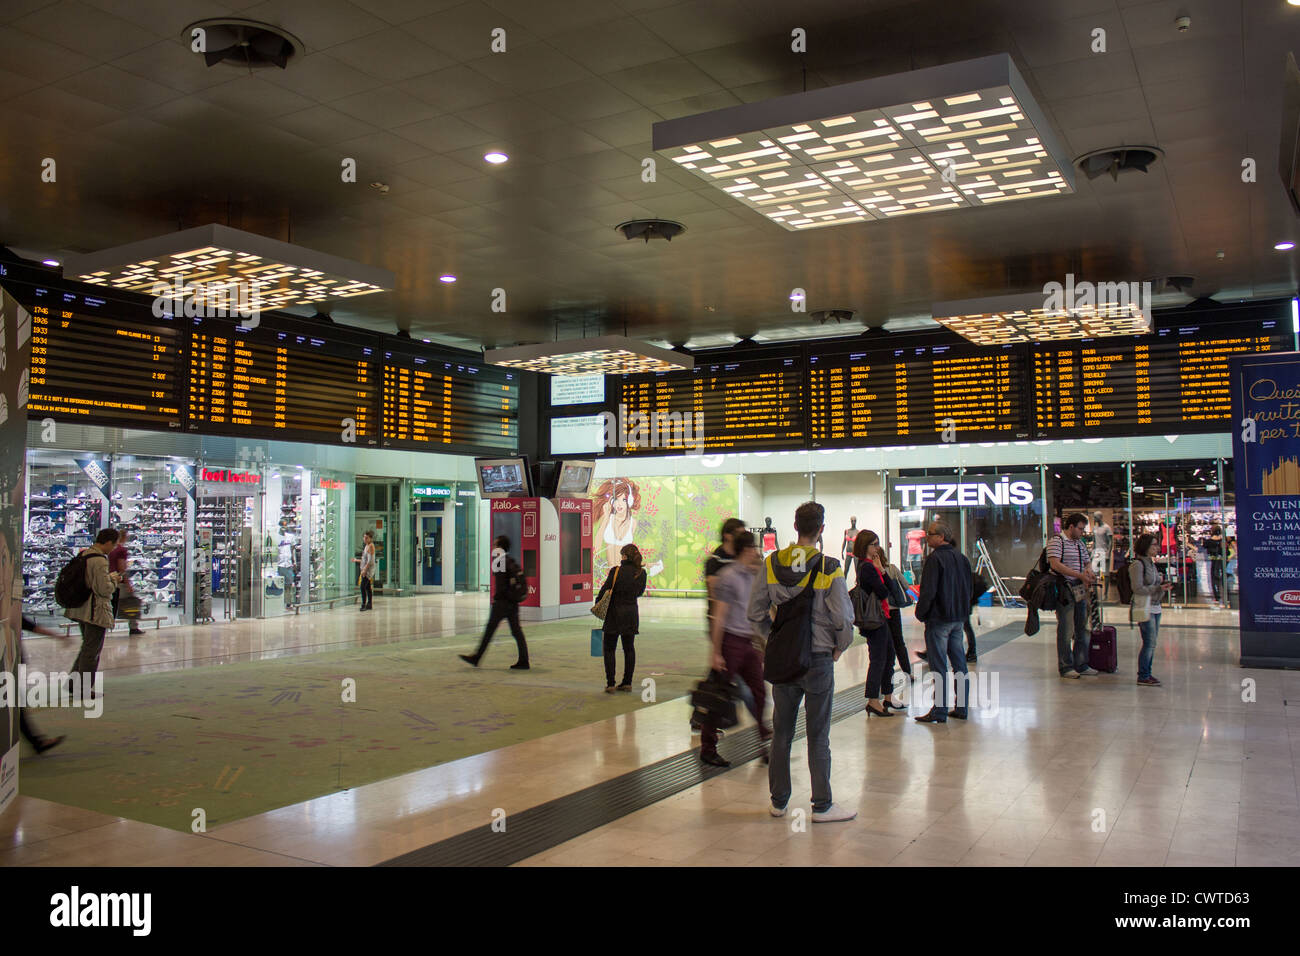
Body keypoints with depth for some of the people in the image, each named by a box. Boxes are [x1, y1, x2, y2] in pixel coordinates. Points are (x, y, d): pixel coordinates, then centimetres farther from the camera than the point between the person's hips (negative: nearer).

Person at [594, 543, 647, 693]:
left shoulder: (616, 571, -15)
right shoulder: (642, 573, -1)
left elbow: (605, 590, -11)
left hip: (615, 613, -4)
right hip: (632, 613, 4)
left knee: (609, 649, 5)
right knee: (629, 648, 14)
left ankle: (610, 683, 0)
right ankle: (627, 682, 16)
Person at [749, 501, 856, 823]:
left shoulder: (771, 564, -3)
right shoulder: (829, 568, -13)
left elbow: (756, 612, 1)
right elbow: (843, 618, -13)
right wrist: (839, 648, 4)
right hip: (818, 659, -3)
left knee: (781, 732, 13)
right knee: (818, 736, 6)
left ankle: (778, 800, 22)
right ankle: (822, 806, 13)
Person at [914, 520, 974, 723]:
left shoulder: (935, 558, -15)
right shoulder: (961, 557, 10)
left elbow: (928, 591, -18)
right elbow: (968, 588, 16)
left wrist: (921, 613, -5)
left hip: (938, 619, -8)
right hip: (958, 618, 8)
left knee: (939, 666, -4)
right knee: (959, 663, 12)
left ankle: (940, 711, -1)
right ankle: (962, 708, 17)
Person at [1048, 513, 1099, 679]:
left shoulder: (1080, 543, 17)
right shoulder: (1056, 541, -8)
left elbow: (1087, 562, 24)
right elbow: (1055, 565, -19)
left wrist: (1089, 570, -1)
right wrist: (1080, 575, -21)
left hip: (1080, 590, 8)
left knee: (1082, 629, 11)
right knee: (1066, 630, -4)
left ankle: (1081, 665, 20)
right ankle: (1065, 667, 3)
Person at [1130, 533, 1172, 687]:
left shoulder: (1151, 564, 15)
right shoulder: (1137, 565, -11)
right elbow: (1138, 589, -16)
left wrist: (1164, 586, 3)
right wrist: (1158, 588, -20)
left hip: (1155, 607, 9)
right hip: (1144, 608, -8)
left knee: (1151, 643, 10)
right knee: (1149, 643, -7)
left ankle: (1146, 673, 18)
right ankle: (1143, 677, 1)